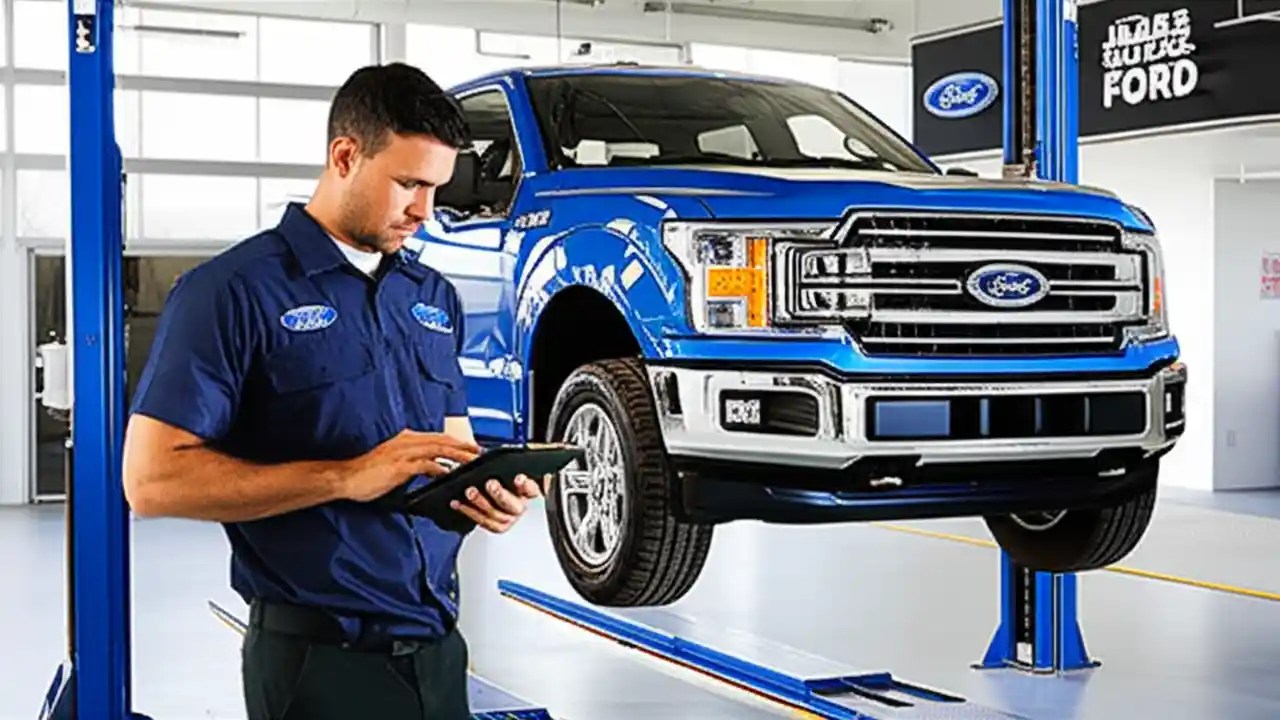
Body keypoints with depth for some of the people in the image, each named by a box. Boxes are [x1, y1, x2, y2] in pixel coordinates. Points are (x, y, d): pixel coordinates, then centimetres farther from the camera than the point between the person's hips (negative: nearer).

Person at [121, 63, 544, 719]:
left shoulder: (435, 297, 11)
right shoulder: (234, 290, -9)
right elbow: (152, 479, -15)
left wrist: (483, 496, -6)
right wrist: (348, 478, -21)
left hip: (436, 643, 6)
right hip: (317, 659, -6)